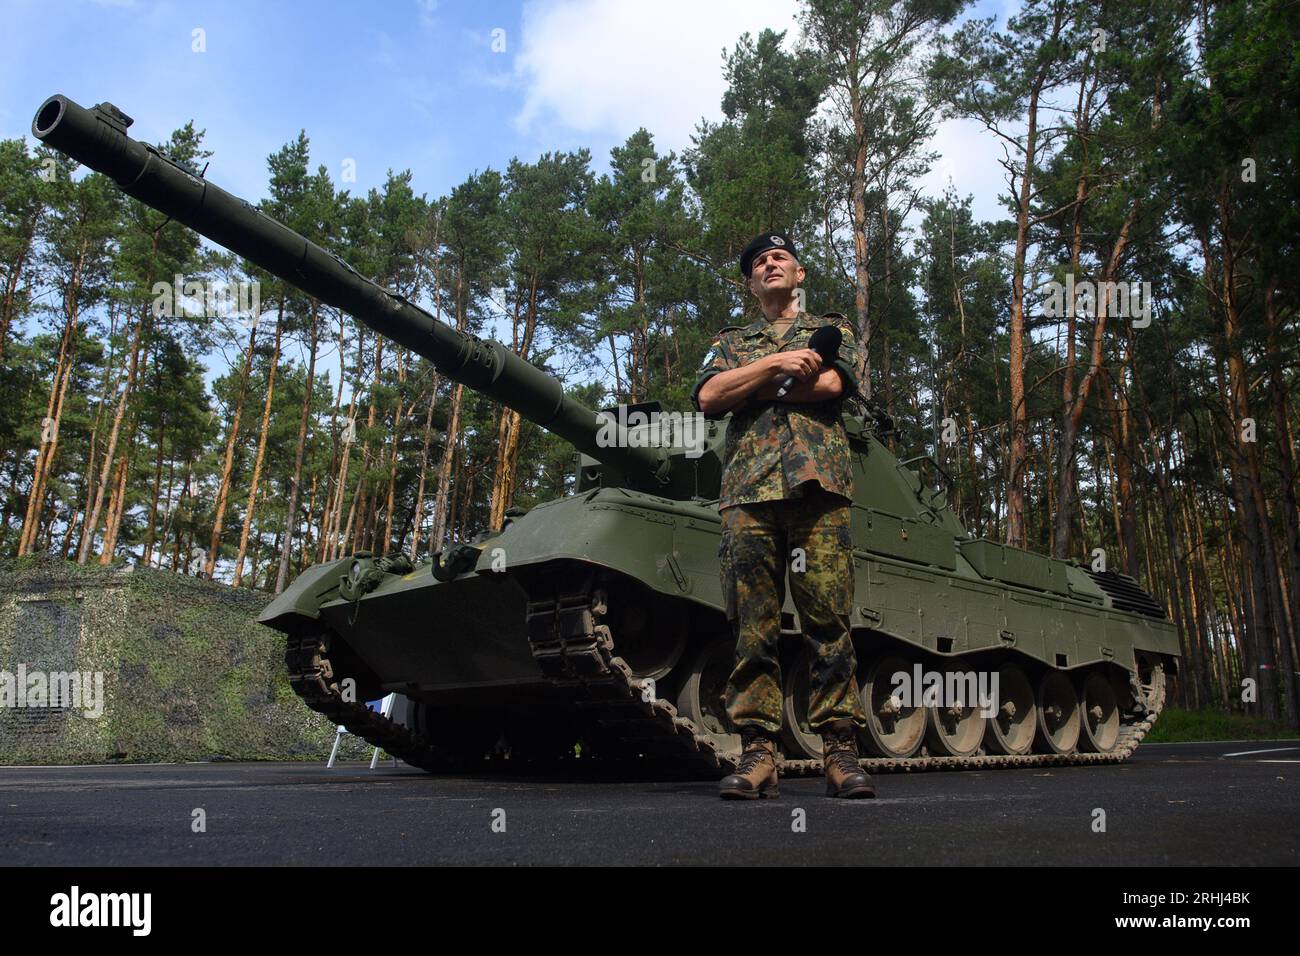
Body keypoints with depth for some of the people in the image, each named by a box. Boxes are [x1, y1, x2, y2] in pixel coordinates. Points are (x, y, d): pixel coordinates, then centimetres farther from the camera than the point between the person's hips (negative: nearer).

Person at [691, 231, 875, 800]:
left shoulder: (832, 329, 22)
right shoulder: (731, 342, 26)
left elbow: (830, 383, -1)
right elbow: (707, 396, 5)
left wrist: (748, 385, 2)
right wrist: (776, 363, -4)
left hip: (817, 483, -1)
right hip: (747, 491, 2)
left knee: (829, 621, -6)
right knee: (752, 627, -4)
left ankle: (840, 752, -2)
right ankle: (758, 754, -2)